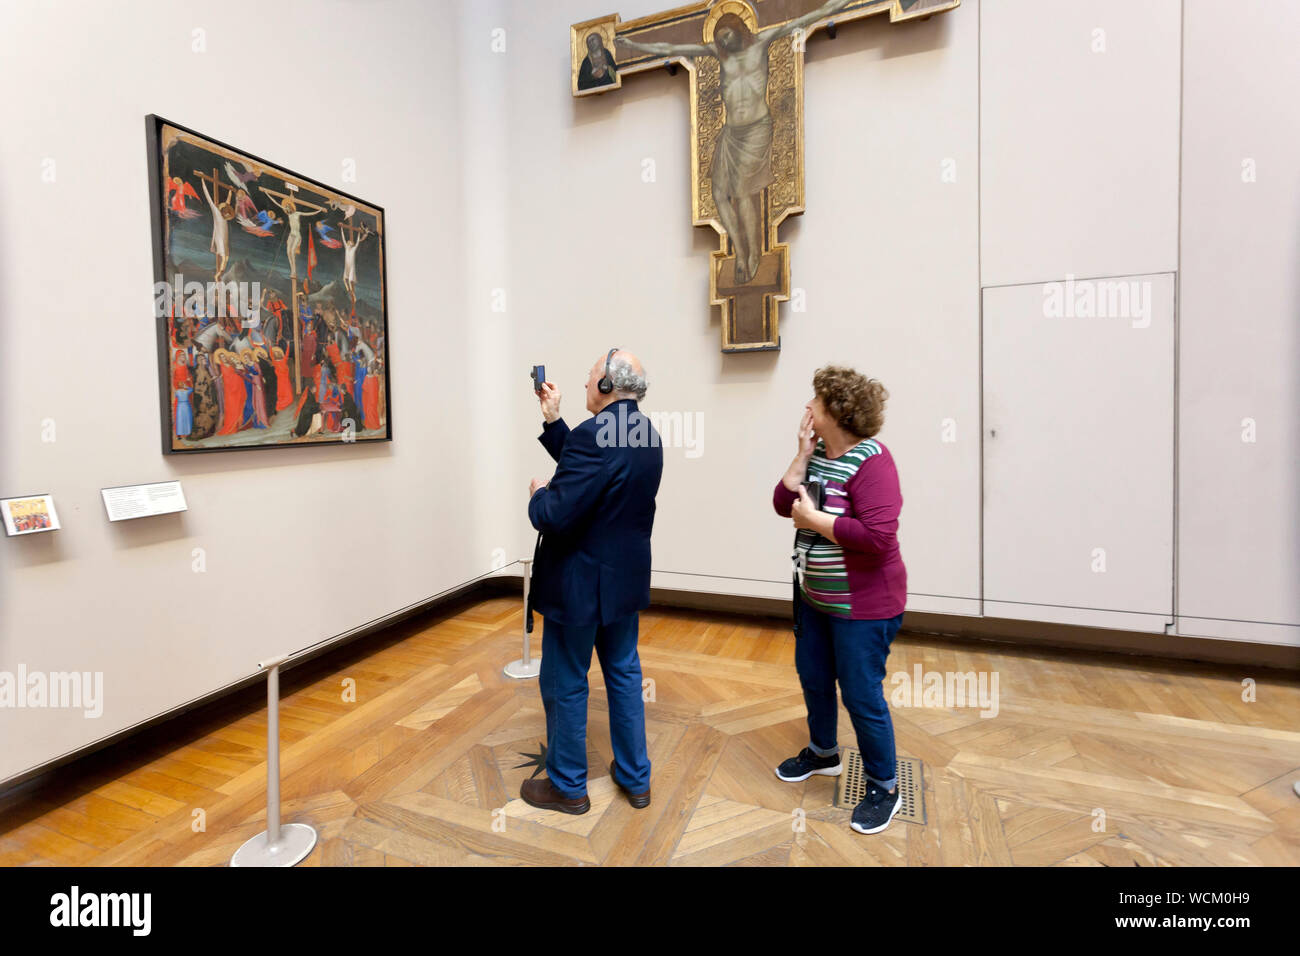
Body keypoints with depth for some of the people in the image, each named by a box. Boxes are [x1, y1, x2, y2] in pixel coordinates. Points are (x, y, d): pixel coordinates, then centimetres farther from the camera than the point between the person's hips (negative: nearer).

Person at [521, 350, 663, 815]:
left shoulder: (594, 435, -25)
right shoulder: (646, 434, 3)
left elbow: (555, 515, -29)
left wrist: (538, 494, -7)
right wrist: (552, 420, 10)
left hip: (580, 584, -8)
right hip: (626, 579, 9)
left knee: (564, 685, 11)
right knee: (624, 675, 20)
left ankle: (567, 787, 30)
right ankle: (635, 778, 35)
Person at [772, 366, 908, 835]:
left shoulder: (871, 461, -23)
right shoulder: (818, 453, 3)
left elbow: (878, 537, -31)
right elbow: (783, 502, -3)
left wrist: (813, 519, -24)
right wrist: (803, 453, -11)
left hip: (862, 606, -9)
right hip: (816, 597, 9)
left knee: (861, 695, 5)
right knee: (812, 676, 22)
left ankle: (883, 788, 29)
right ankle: (823, 753, 47)